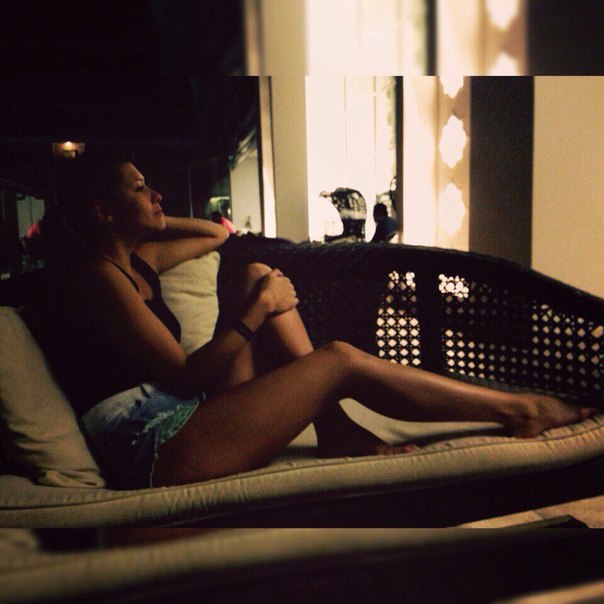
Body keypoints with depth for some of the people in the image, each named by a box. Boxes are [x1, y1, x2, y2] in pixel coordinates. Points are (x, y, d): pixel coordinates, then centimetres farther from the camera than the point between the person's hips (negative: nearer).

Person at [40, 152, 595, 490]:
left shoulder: (138, 259, 16)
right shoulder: (98, 273, -11)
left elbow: (220, 232, 30)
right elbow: (184, 375, -17)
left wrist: (151, 219, 19)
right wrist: (259, 310, -11)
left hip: (184, 414, 9)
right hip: (153, 450, -9)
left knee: (258, 276, 1)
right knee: (341, 361, -19)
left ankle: (335, 428, -6)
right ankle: (516, 410, -4)